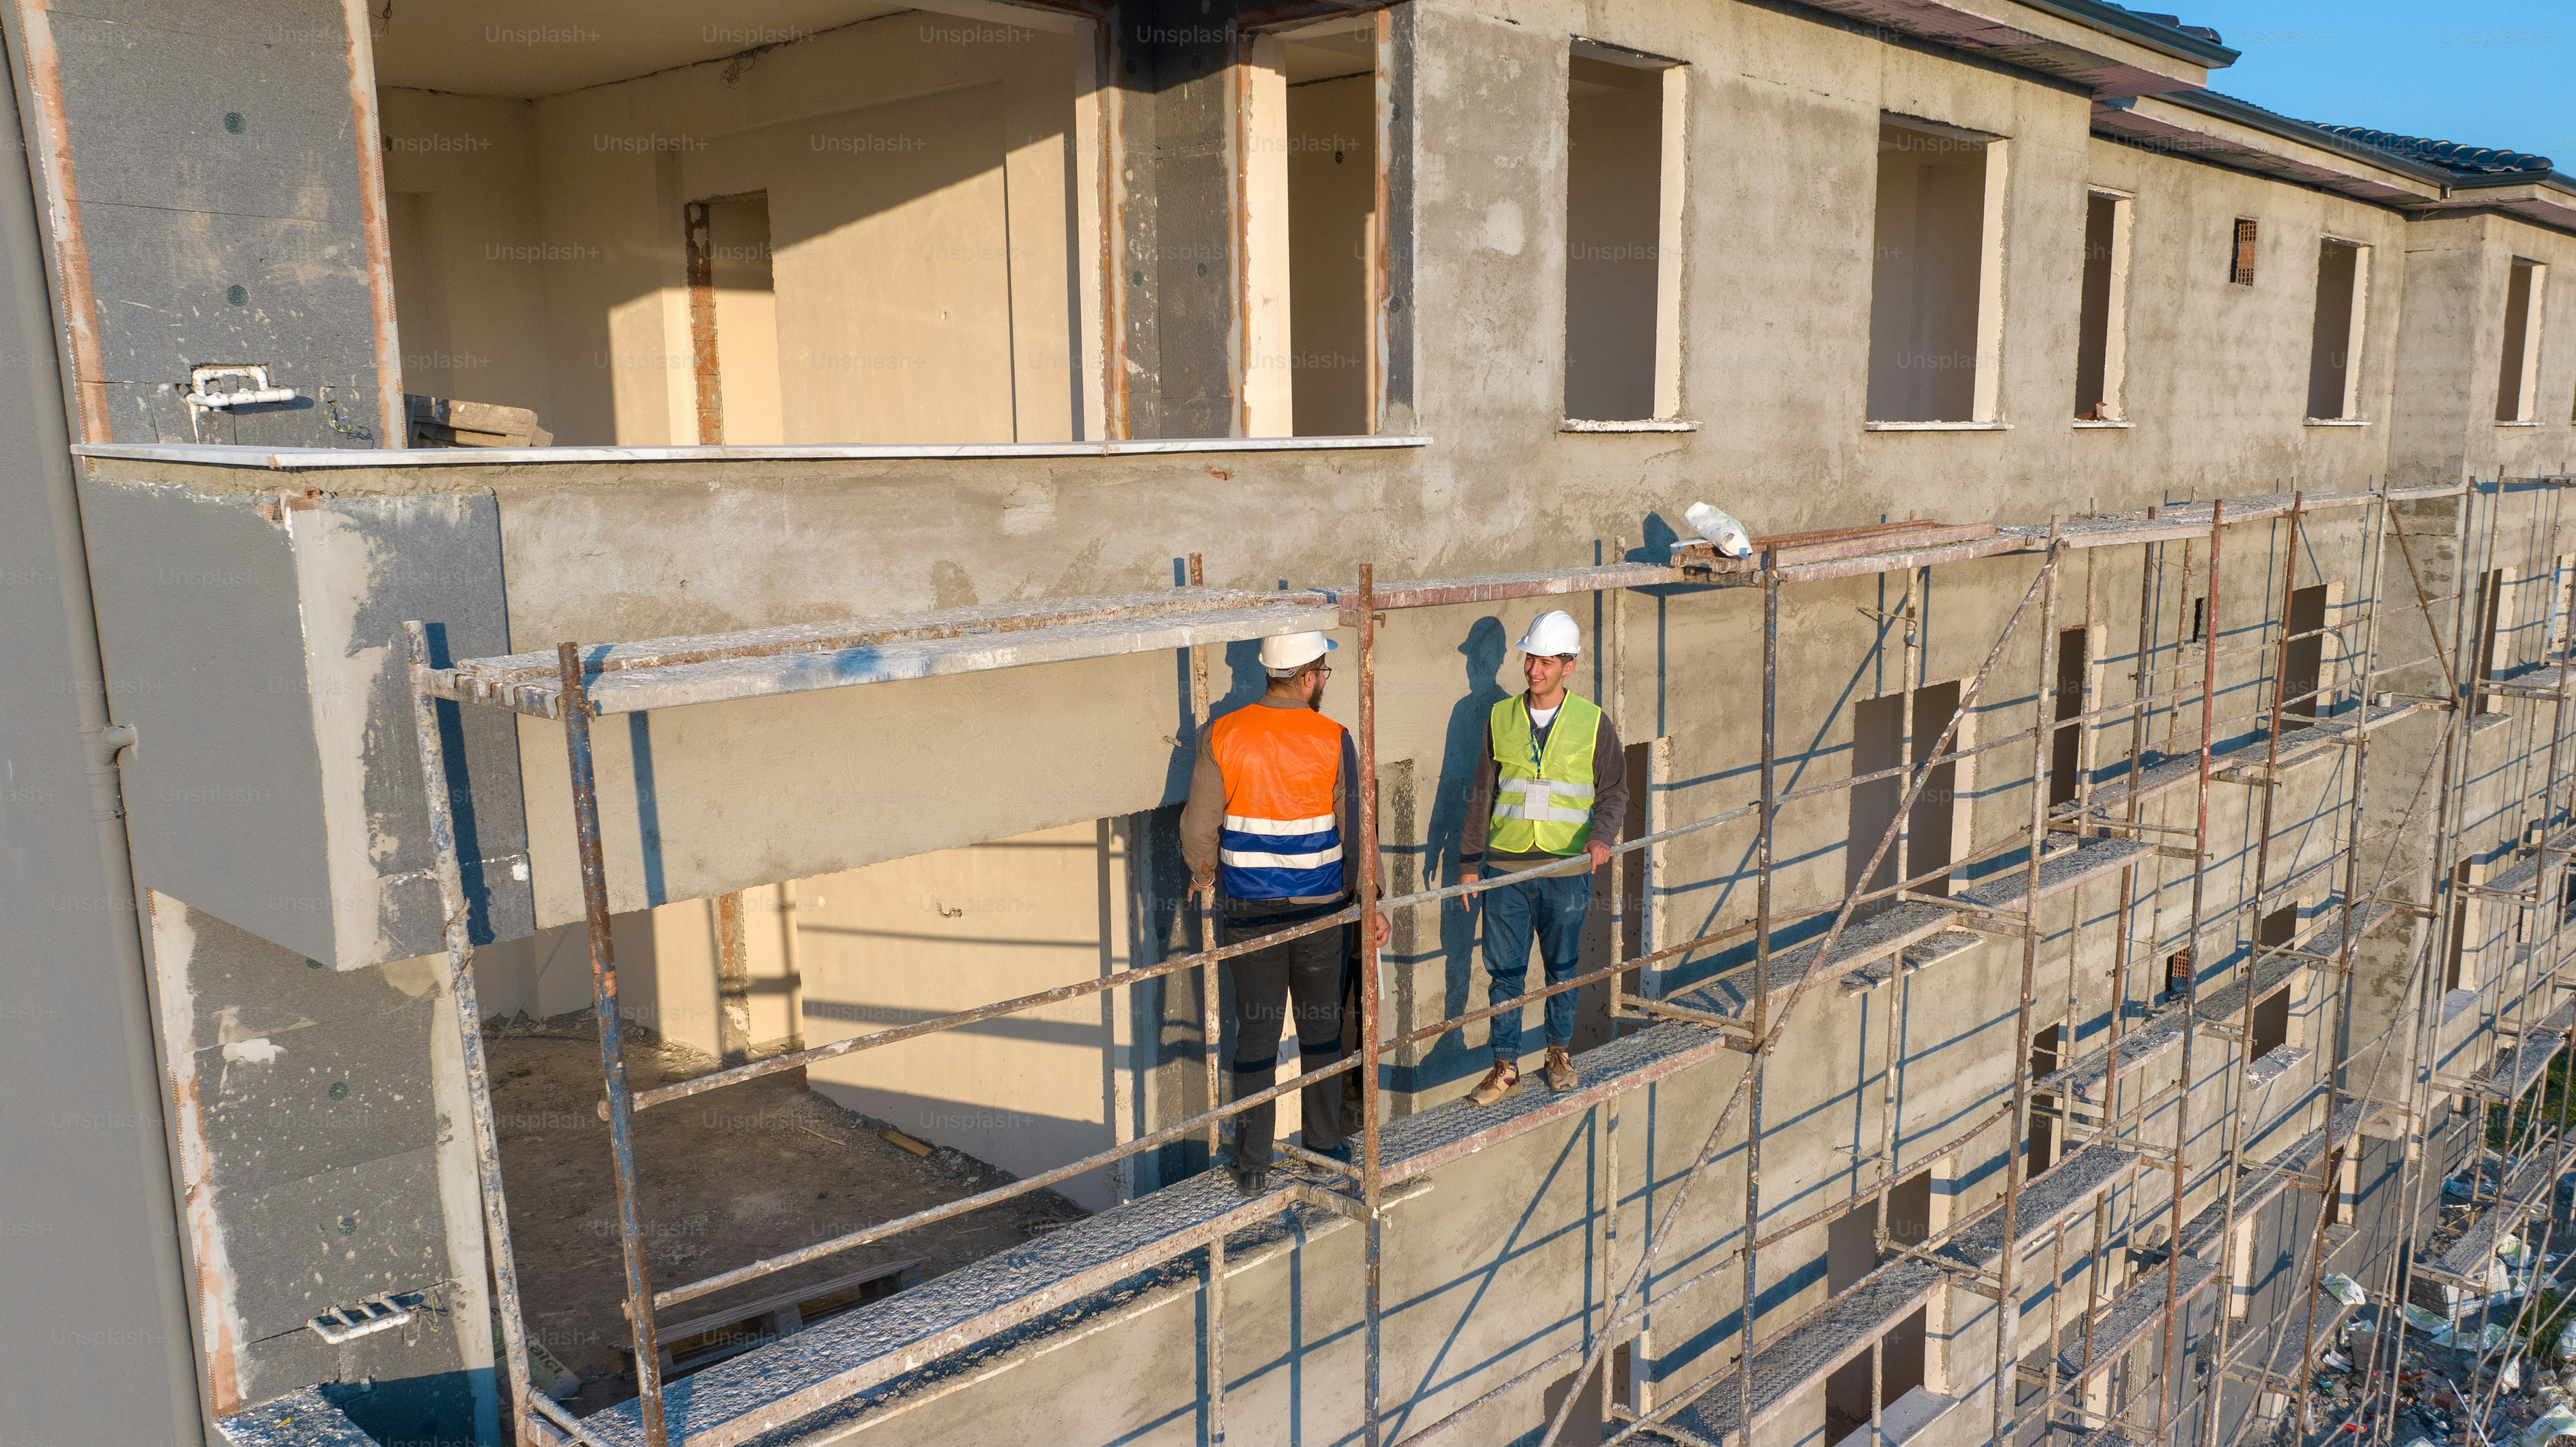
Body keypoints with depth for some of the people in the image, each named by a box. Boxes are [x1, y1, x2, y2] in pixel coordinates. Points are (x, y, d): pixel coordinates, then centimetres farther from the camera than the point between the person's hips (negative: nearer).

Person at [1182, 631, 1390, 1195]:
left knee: (1256, 1034, 8)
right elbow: (1355, 833, -8)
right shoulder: (1333, 741, -11)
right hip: (1321, 911, -1)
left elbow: (1198, 828, -5)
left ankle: (1253, 1166, 12)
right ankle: (1325, 1147, 27)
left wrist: (1204, 875, 15)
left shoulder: (1222, 736, -7)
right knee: (1321, 1030, 15)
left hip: (1248, 911, 1)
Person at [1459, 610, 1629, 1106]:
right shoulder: (1501, 717, 4)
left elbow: (1614, 790, 5)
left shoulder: (1593, 722, -1)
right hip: (1505, 866, 1)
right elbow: (1483, 794, 8)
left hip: (1566, 869, -1)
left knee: (1563, 968, 12)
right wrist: (1469, 861, 7)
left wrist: (1602, 837, -14)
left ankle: (1560, 1053, 30)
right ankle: (1505, 1066, 14)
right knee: (1504, 970, 4)